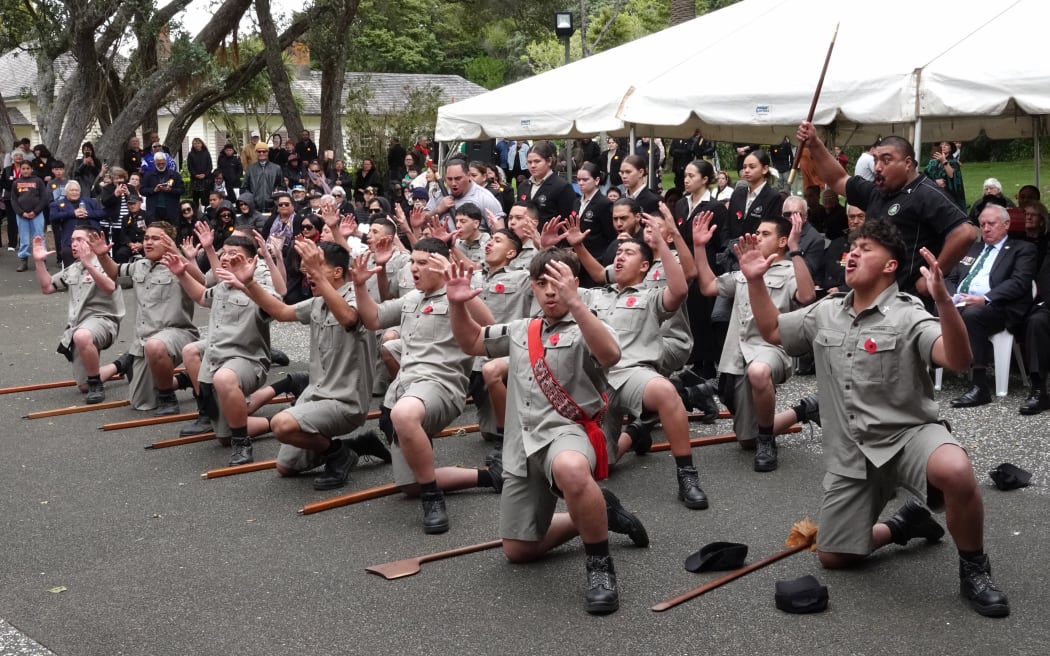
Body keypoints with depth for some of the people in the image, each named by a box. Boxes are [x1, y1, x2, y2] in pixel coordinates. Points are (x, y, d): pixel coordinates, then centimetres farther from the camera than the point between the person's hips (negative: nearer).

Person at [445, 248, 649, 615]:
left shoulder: (583, 330, -4)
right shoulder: (521, 330, 18)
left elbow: (610, 354, -26)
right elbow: (471, 342, 27)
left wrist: (573, 302, -36)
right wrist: (458, 304, 8)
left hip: (566, 432, -7)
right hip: (522, 445, 7)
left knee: (570, 468, -46)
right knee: (518, 552, 9)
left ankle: (600, 565, -26)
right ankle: (597, 513, 29)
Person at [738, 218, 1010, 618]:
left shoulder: (908, 317, -12)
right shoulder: (824, 314, 6)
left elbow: (958, 360, -28)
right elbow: (772, 330, 19)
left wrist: (942, 298, -42)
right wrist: (755, 281, 6)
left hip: (908, 434, -5)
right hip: (850, 453, 5)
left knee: (956, 471, -40)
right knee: (833, 557, 5)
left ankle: (974, 569, -13)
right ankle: (905, 523, 32)